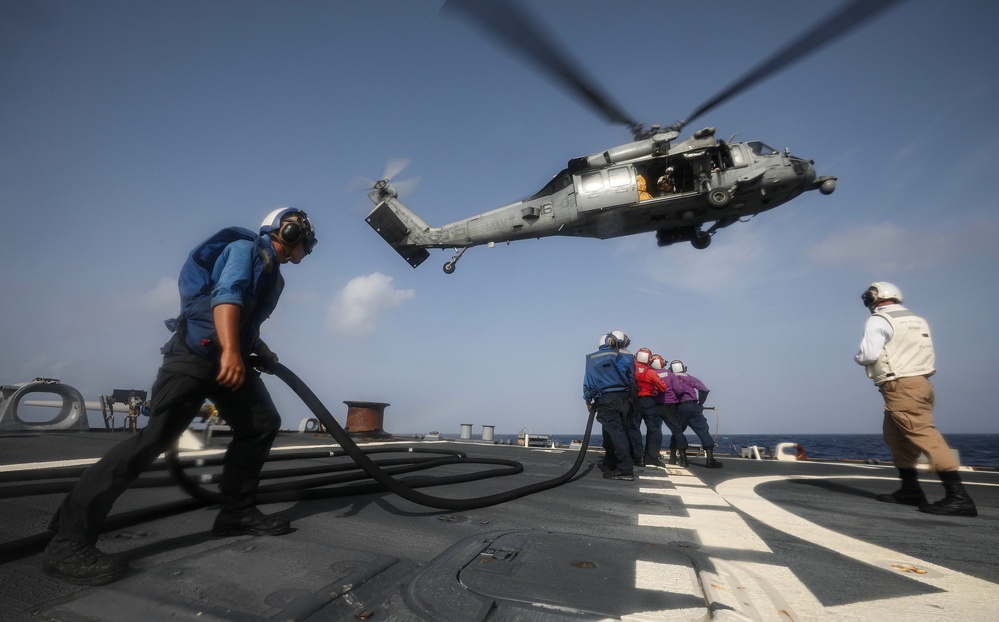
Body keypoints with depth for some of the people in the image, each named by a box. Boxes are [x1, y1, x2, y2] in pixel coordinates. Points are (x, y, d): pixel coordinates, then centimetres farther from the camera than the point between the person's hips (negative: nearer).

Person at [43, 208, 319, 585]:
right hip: (197, 351, -10)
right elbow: (226, 295, -21)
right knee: (157, 436, -15)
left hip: (230, 357, 10)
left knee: (262, 424, 5)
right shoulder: (247, 248, -4)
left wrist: (261, 350, 17)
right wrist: (230, 351, -32)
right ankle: (69, 541, -8)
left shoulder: (271, 272, 24)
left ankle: (236, 513, 14)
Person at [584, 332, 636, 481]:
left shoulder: (591, 359, 10)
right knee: (615, 430, 16)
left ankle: (625, 469, -19)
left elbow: (587, 380, 7)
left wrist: (588, 400, 11)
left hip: (605, 400, -2)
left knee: (614, 432, -10)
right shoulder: (623, 358, 8)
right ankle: (611, 463, 24)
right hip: (622, 398, 3)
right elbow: (631, 380, 6)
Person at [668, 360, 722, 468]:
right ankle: (710, 458, -9)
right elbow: (703, 389, 1)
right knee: (703, 431, 0)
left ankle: (683, 458, 10)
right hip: (692, 406, 0)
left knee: (678, 431, 15)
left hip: (679, 408, 0)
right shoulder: (690, 378, 13)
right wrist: (700, 404, 8)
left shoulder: (671, 379, 12)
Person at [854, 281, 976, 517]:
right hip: (920, 382, 10)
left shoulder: (878, 320, -8)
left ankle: (959, 497, -15)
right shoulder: (916, 320, 19)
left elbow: (869, 354, -18)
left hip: (901, 387, -10)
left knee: (923, 435, -12)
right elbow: (930, 357, 21)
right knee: (895, 435, 16)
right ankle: (910, 490, 19)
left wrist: (857, 357, 3)